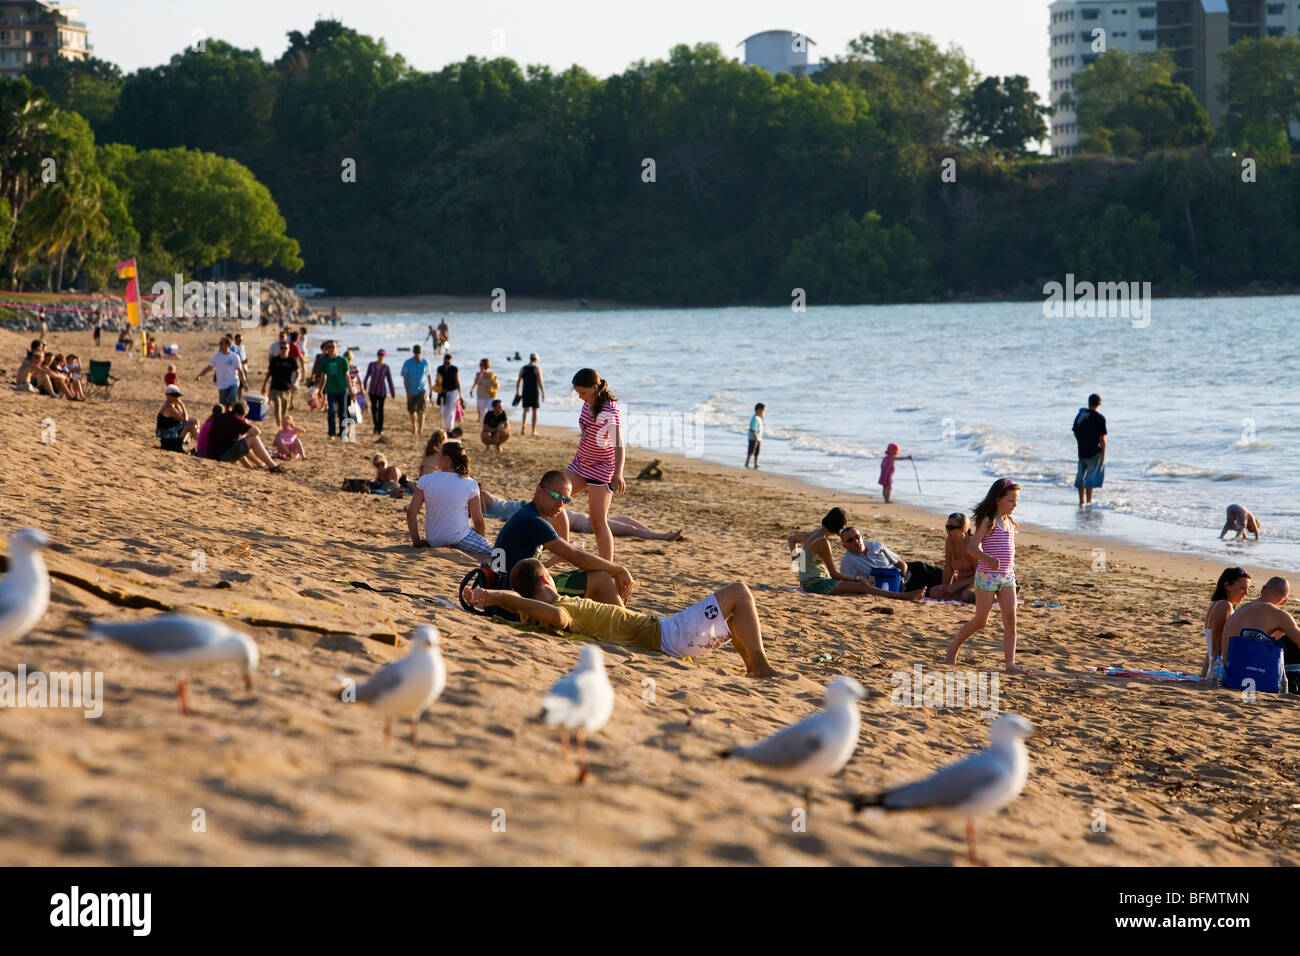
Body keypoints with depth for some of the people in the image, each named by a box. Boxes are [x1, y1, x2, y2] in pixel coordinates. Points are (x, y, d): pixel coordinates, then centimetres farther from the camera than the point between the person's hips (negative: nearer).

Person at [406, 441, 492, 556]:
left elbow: (411, 513, -5)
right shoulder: (470, 485, -8)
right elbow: (478, 520, -5)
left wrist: (416, 542, 5)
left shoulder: (425, 480, -3)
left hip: (434, 542, 5)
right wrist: (481, 541, 13)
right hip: (459, 539, -5)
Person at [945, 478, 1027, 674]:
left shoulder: (1010, 523, 12)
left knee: (1011, 619, -5)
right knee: (981, 620, 2)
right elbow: (972, 546, -19)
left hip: (1007, 577, 6)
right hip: (987, 576, -6)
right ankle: (954, 645, 25)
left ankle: (1010, 663, -7)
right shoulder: (988, 521, -11)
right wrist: (987, 558, -36)